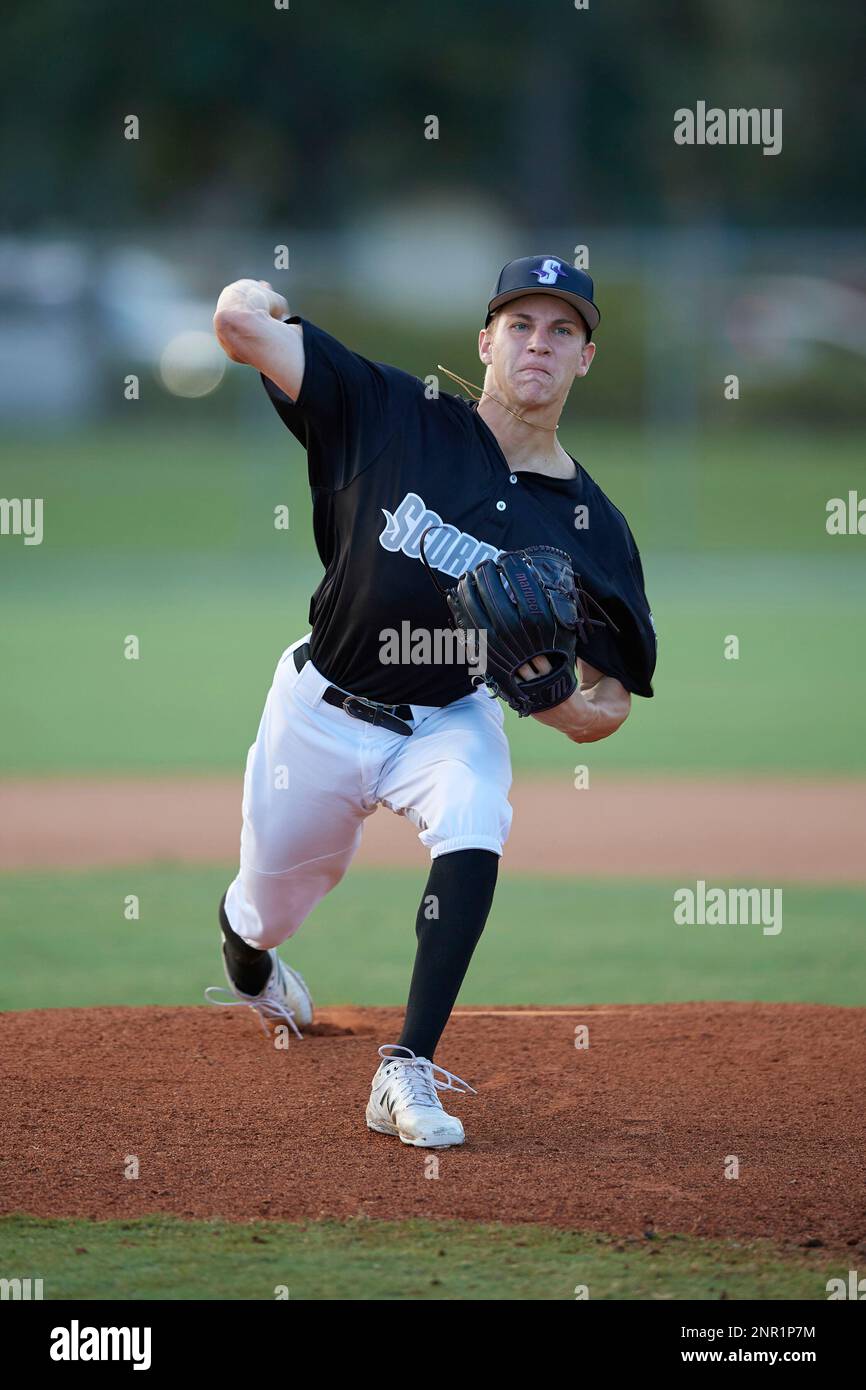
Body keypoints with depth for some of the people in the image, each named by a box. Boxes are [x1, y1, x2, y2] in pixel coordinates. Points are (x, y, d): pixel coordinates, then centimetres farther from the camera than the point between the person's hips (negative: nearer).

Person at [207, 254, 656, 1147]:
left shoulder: (592, 528, -11)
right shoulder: (395, 415, -16)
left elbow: (607, 706, -9)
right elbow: (241, 322, -23)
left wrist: (555, 700, -30)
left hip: (450, 721, 0)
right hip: (320, 711, 0)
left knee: (474, 831, -33)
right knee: (267, 912, 14)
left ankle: (406, 1073, -27)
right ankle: (245, 962, 56)